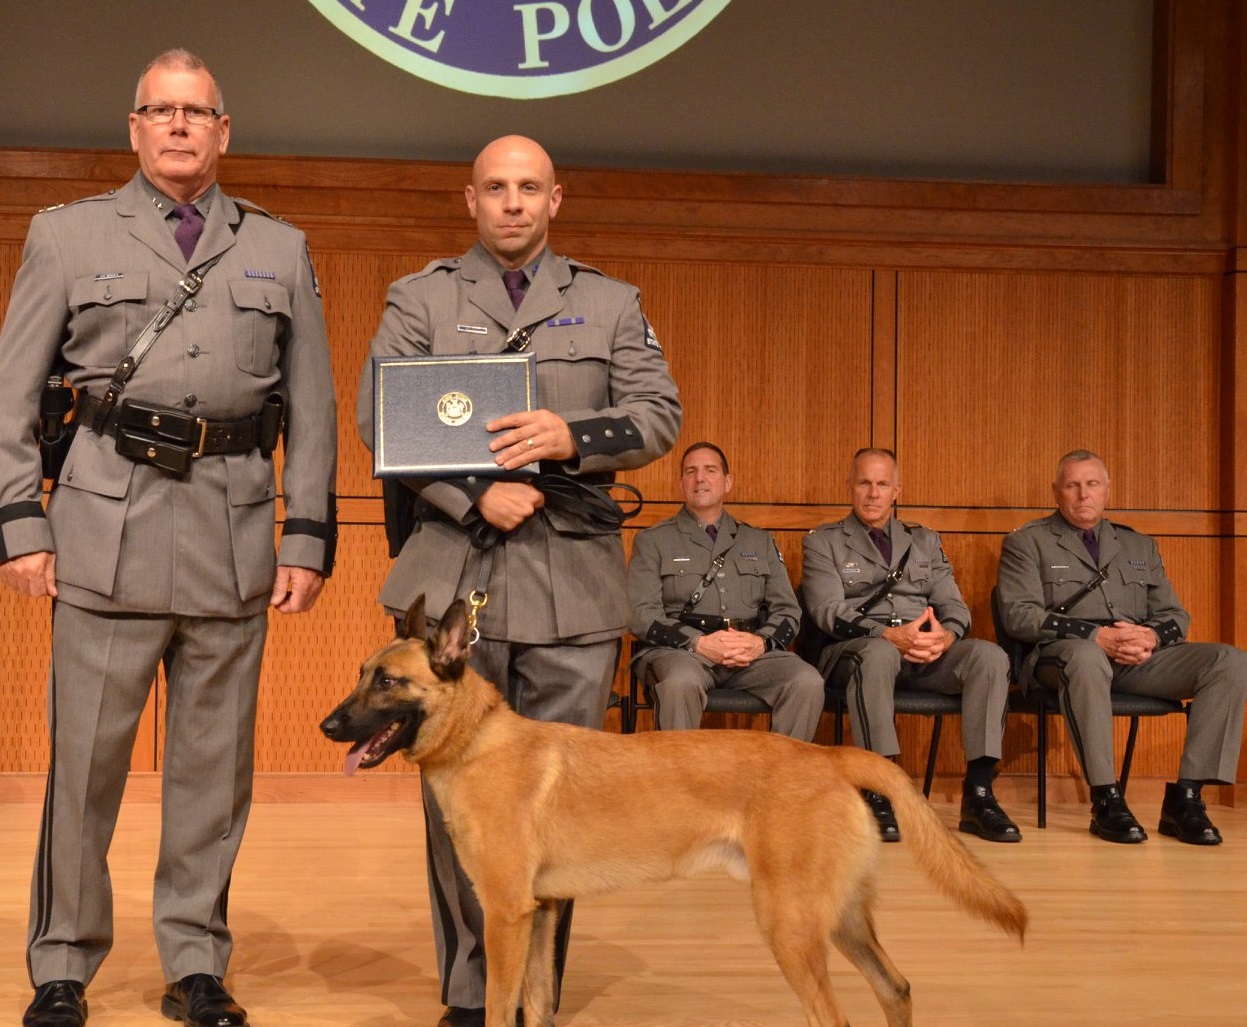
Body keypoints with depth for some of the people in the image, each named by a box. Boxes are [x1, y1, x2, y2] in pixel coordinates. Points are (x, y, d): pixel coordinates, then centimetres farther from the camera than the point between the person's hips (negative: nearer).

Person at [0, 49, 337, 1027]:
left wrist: (308, 537, 5)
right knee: (85, 757, 0)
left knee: (214, 763, 7)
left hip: (235, 532, 2)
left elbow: (312, 406, 12)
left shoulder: (280, 250, 15)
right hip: (107, 521, -1)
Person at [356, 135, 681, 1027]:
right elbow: (380, 417, 0)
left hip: (574, 584, 1)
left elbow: (659, 415, 6)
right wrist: (475, 495, -12)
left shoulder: (612, 304, 15)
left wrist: (573, 435, -13)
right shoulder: (421, 298, 11)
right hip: (453, 575, 0)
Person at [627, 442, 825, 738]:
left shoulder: (760, 542, 23)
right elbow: (642, 614, 1)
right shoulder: (653, 541, 13)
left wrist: (761, 641, -7)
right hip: (680, 648, -3)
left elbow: (787, 610, 16)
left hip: (754, 650, 3)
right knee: (681, 681, -38)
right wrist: (699, 643, -14)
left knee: (808, 681, -26)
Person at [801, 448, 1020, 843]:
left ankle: (978, 795, -27)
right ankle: (876, 793, -37)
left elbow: (953, 604, 13)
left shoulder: (924, 541, 24)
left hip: (927, 652, 4)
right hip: (855, 650, -4)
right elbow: (828, 611, -4)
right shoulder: (823, 542, 11)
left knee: (990, 655, -26)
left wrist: (947, 634, -13)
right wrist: (890, 636, -20)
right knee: (878, 653, -41)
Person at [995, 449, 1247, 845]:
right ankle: (1106, 802, -35)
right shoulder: (1027, 542, 10)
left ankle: (1184, 798, -21)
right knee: (1086, 656, -42)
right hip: (1063, 658, -4)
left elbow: (1175, 615, 19)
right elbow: (1018, 615, -4)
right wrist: (1097, 636, -17)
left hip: (1141, 660, 5)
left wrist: (1151, 637, -8)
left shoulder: (1139, 546, 25)